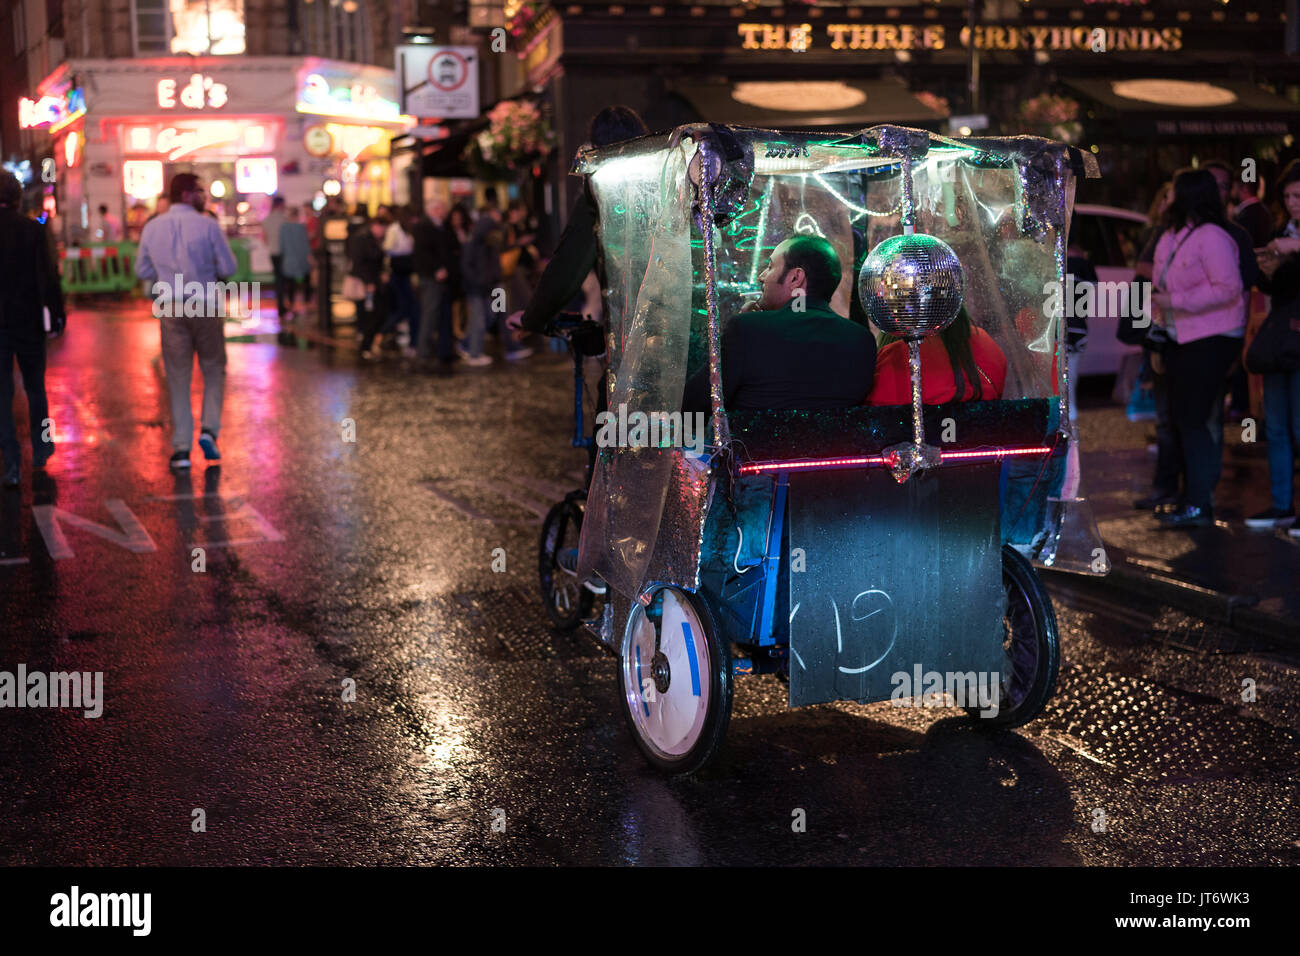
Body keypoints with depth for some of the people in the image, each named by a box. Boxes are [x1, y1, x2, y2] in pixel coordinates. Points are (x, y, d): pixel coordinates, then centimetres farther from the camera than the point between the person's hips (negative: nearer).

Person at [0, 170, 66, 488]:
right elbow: (47, 275, -9)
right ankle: (41, 449, 30)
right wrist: (56, 313, -3)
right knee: (35, 387, 19)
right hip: (28, 321, 1)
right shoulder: (31, 229, -7)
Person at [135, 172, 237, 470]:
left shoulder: (152, 228, 2)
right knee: (214, 371, 14)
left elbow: (142, 270, 8)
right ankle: (209, 429, -2)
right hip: (205, 307, -2)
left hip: (171, 310, 3)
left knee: (178, 378, 8)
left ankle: (181, 448, 8)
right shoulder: (207, 225, -8)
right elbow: (228, 268, -7)